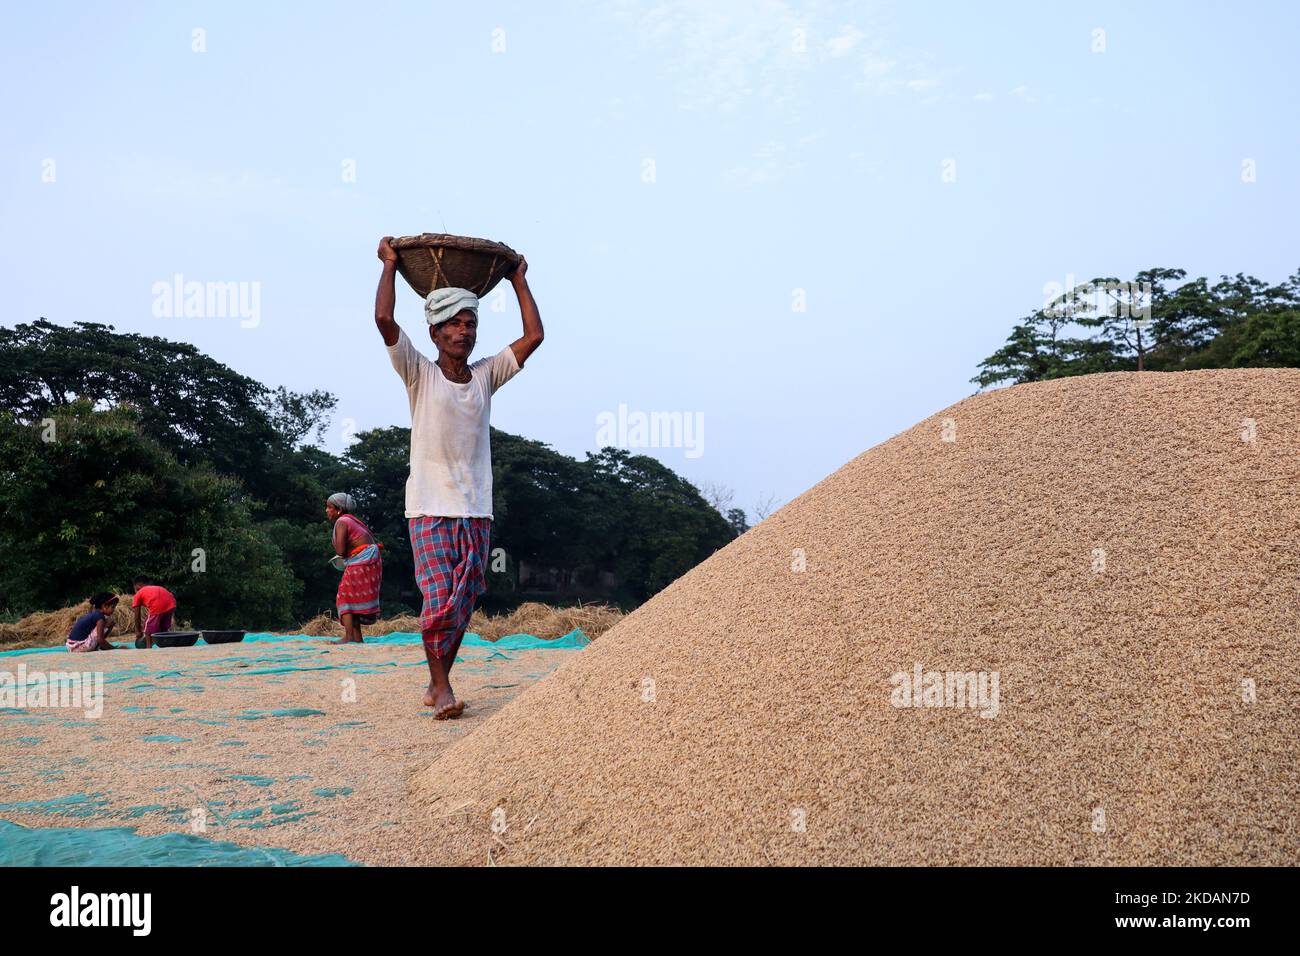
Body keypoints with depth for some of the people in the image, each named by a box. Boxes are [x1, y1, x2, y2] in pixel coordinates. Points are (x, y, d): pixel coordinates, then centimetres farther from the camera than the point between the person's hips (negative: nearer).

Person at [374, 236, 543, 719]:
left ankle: (438, 683, 21)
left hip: (476, 509, 4)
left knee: (463, 605, 7)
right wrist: (390, 265, -2)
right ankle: (440, 687, 3)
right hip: (430, 507, -4)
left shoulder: (486, 376, 9)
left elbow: (534, 337, 7)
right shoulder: (419, 374, -1)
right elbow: (384, 320, -13)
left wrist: (518, 279, 13)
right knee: (438, 601, -12)